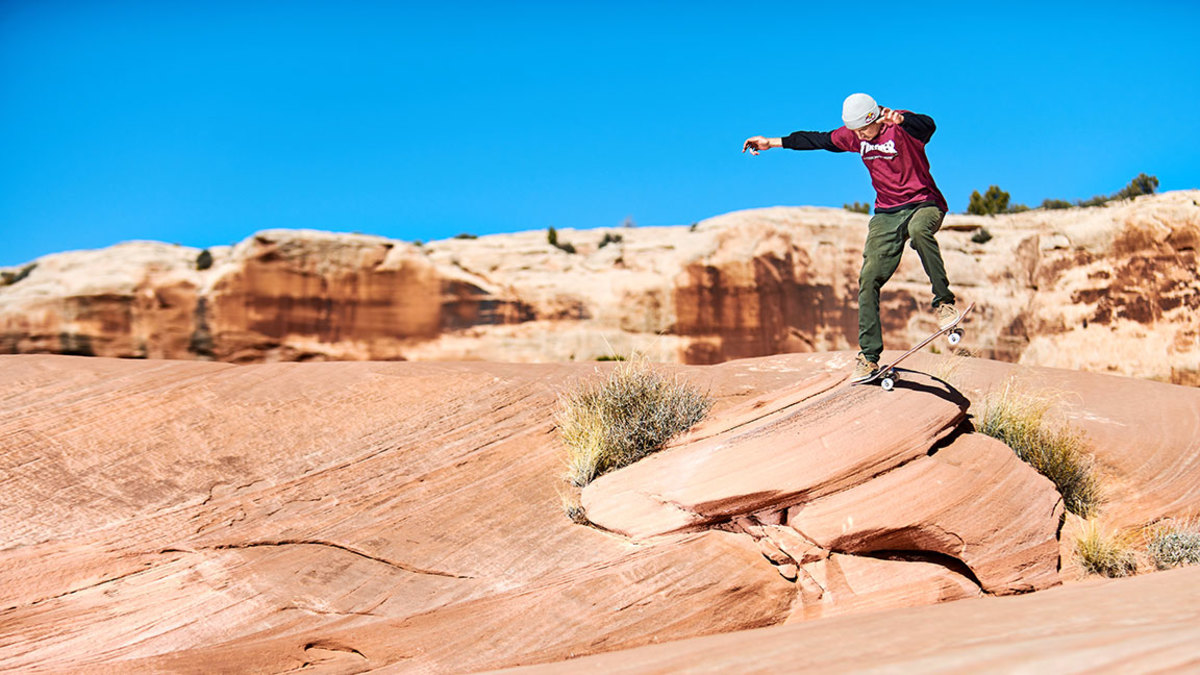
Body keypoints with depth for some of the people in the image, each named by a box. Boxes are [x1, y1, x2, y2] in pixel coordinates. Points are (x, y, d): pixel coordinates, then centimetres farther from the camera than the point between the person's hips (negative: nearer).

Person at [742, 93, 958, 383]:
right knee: (869, 279, -8)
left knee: (918, 230, -42)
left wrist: (899, 119, -58)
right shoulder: (854, 135, 3)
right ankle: (869, 357, -4)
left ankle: (944, 301, -27)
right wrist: (773, 142, 18)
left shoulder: (901, 127, -16)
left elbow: (927, 126, -37)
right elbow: (821, 140, 16)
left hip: (923, 203, -5)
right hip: (886, 212, 5)